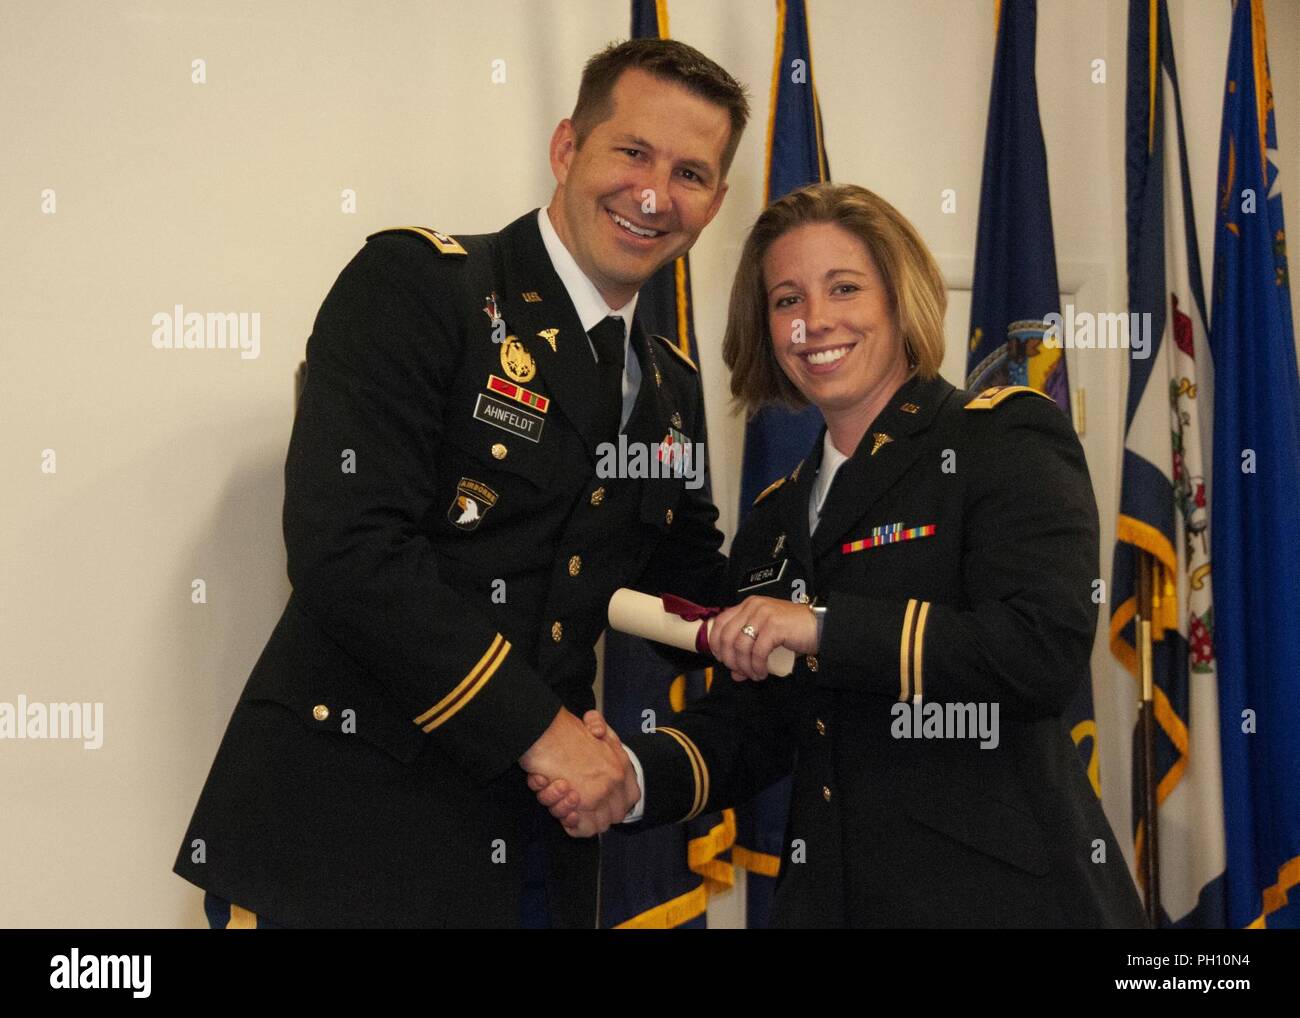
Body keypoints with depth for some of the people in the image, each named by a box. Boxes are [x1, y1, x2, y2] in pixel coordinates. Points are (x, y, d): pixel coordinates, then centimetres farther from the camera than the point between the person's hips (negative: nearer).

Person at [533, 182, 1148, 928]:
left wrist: (827, 627, -20)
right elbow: (752, 726, 13)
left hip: (1000, 890, -5)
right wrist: (634, 776, -6)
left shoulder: (1005, 438, -5)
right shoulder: (779, 517, 13)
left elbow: (1047, 653, -18)